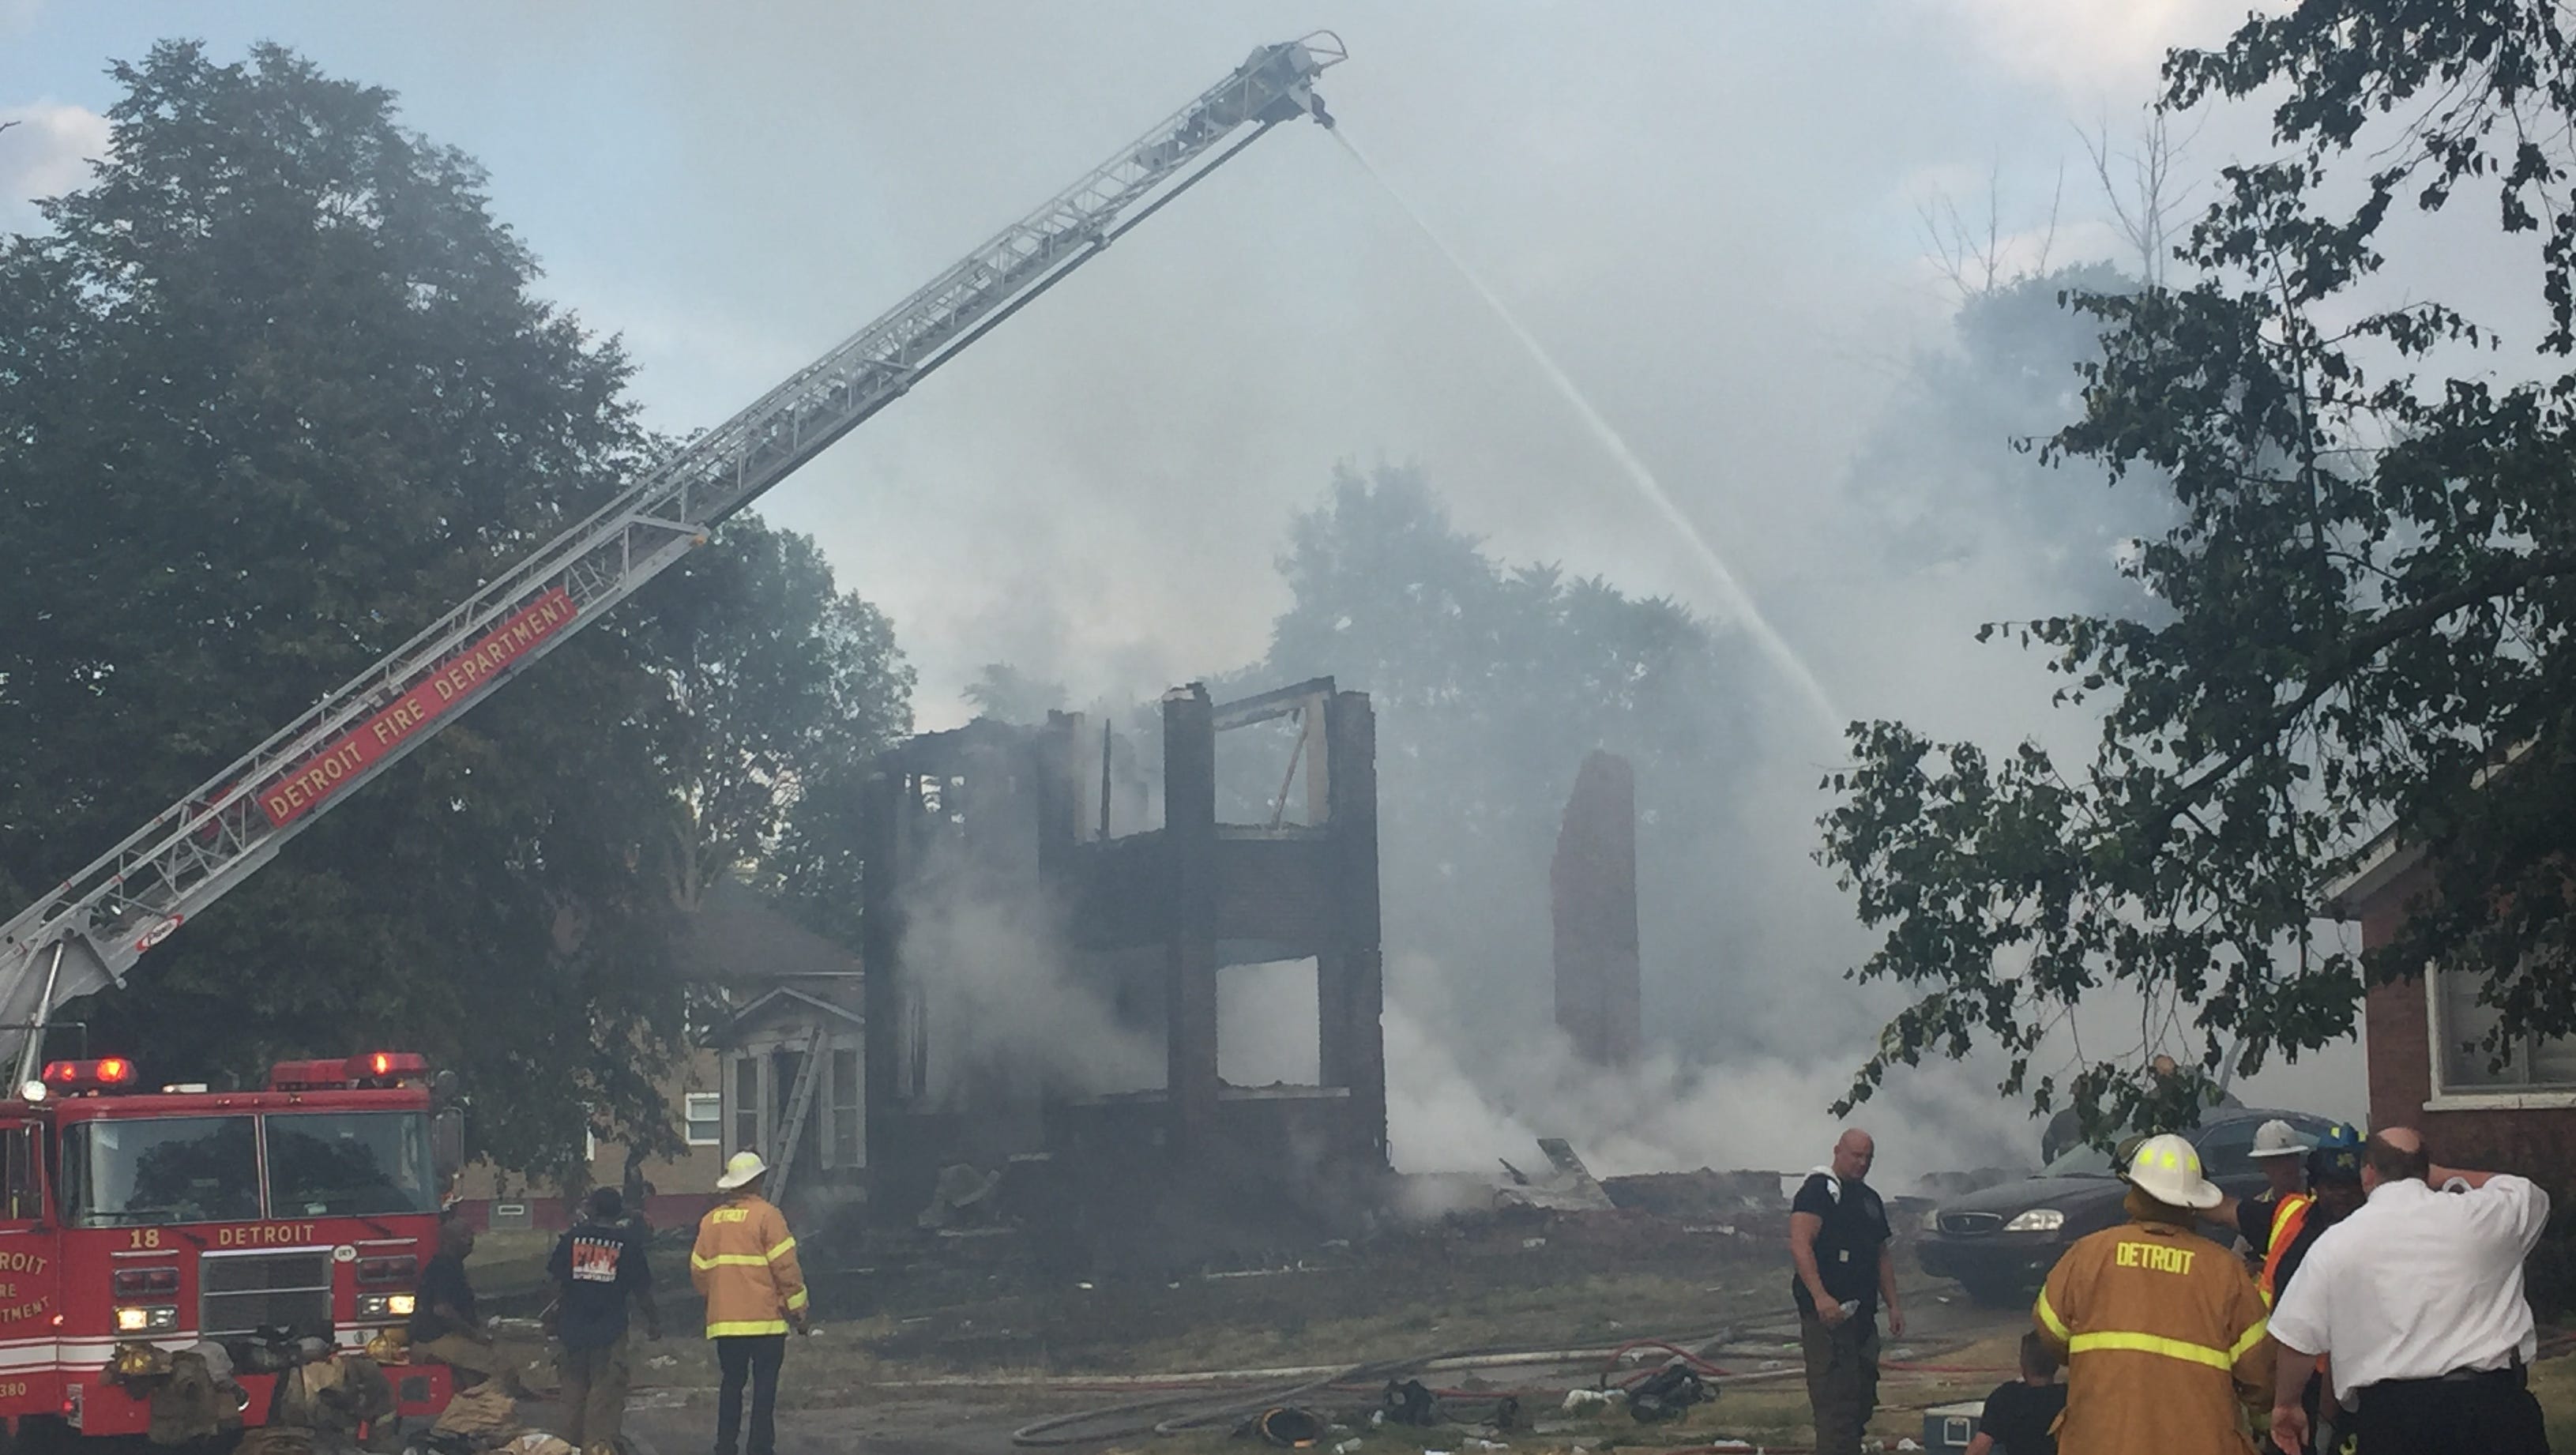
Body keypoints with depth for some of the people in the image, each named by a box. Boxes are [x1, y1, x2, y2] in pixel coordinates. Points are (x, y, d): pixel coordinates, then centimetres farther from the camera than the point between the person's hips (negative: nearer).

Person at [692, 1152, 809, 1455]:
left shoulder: (711, 1220, 7)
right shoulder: (766, 1215, -8)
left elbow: (698, 1270, 11)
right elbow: (785, 1266, -11)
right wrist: (797, 1308, -3)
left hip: (724, 1319, 5)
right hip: (765, 1317, -5)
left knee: (731, 1382, 13)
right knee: (765, 1384, 0)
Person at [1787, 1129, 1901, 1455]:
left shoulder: (1870, 1199, 22)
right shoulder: (1819, 1189, -7)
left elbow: (1882, 1255, 29)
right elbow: (1800, 1244, -19)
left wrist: (1892, 1305, 19)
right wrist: (1820, 1296, -28)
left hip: (1862, 1313, 9)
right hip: (1828, 1313, -9)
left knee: (1863, 1397, 12)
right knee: (1836, 1400, -14)